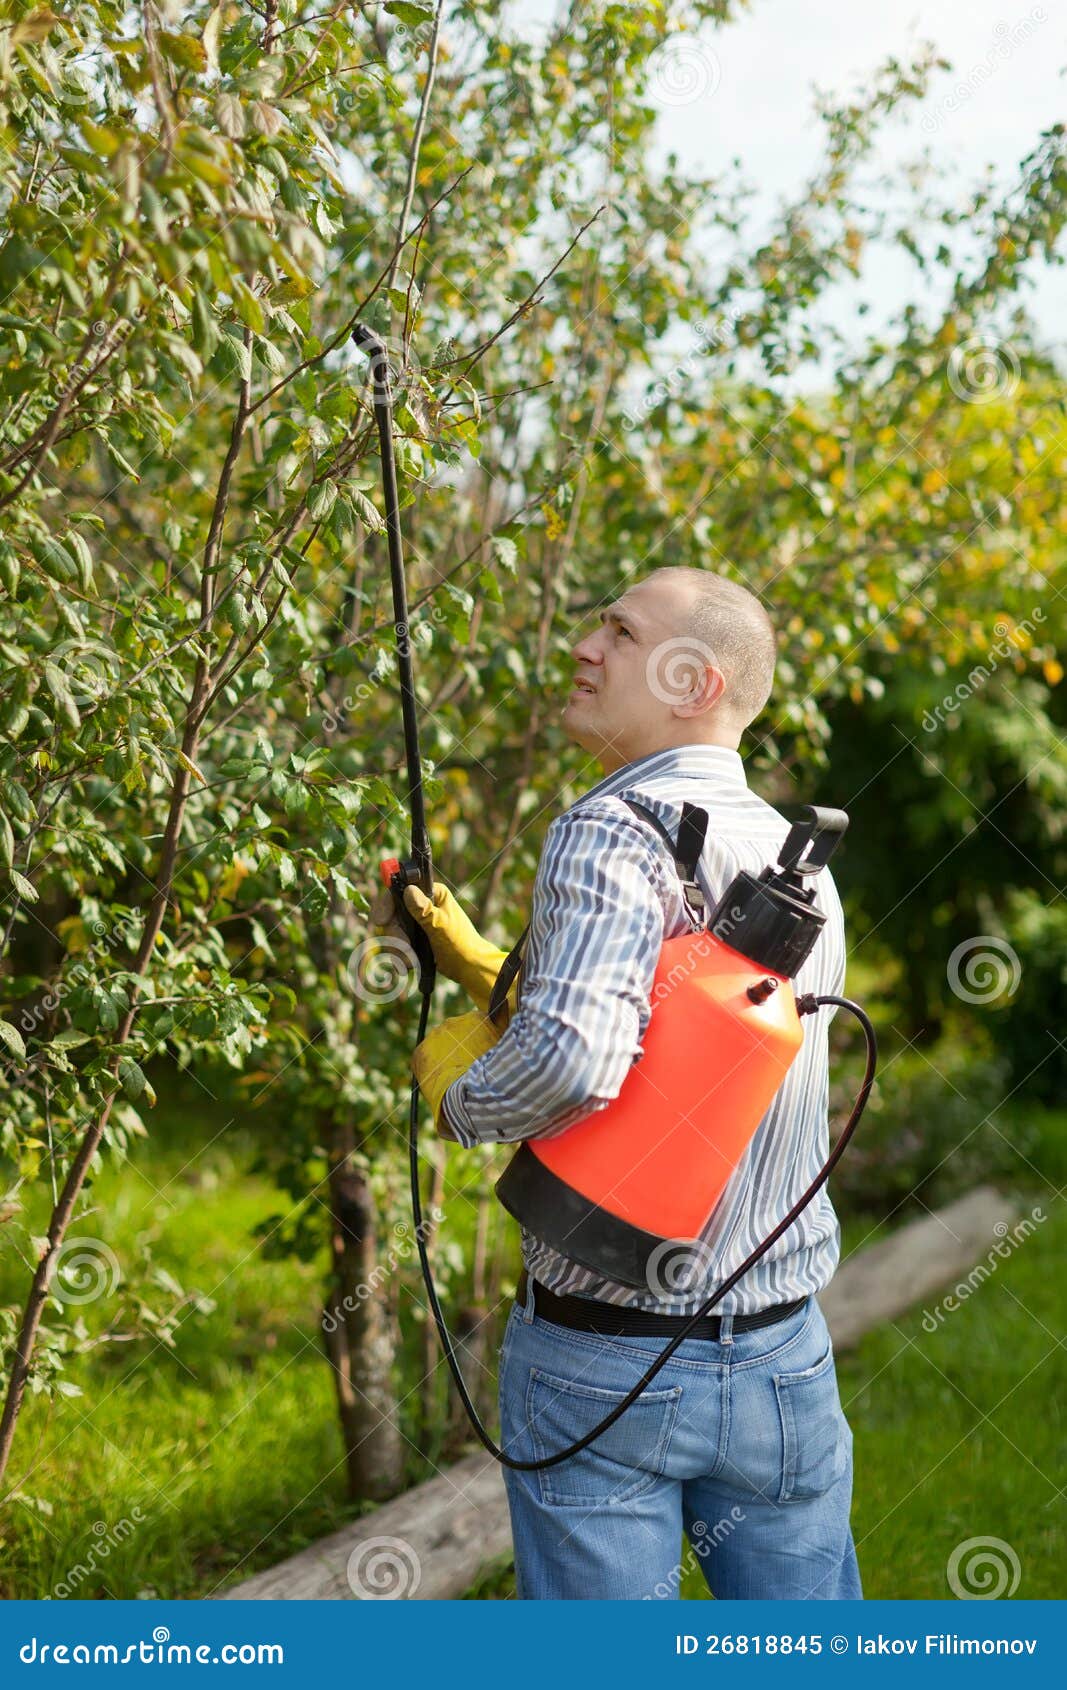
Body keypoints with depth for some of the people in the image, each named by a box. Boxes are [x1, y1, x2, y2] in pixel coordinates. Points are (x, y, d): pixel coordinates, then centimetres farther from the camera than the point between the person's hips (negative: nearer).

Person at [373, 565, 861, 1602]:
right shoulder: (806, 866, 7)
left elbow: (572, 1061, -32)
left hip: (602, 1363, -6)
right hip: (783, 1360, 6)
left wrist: (460, 1095, -10)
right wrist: (479, 964, 21)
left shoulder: (612, 831, -16)